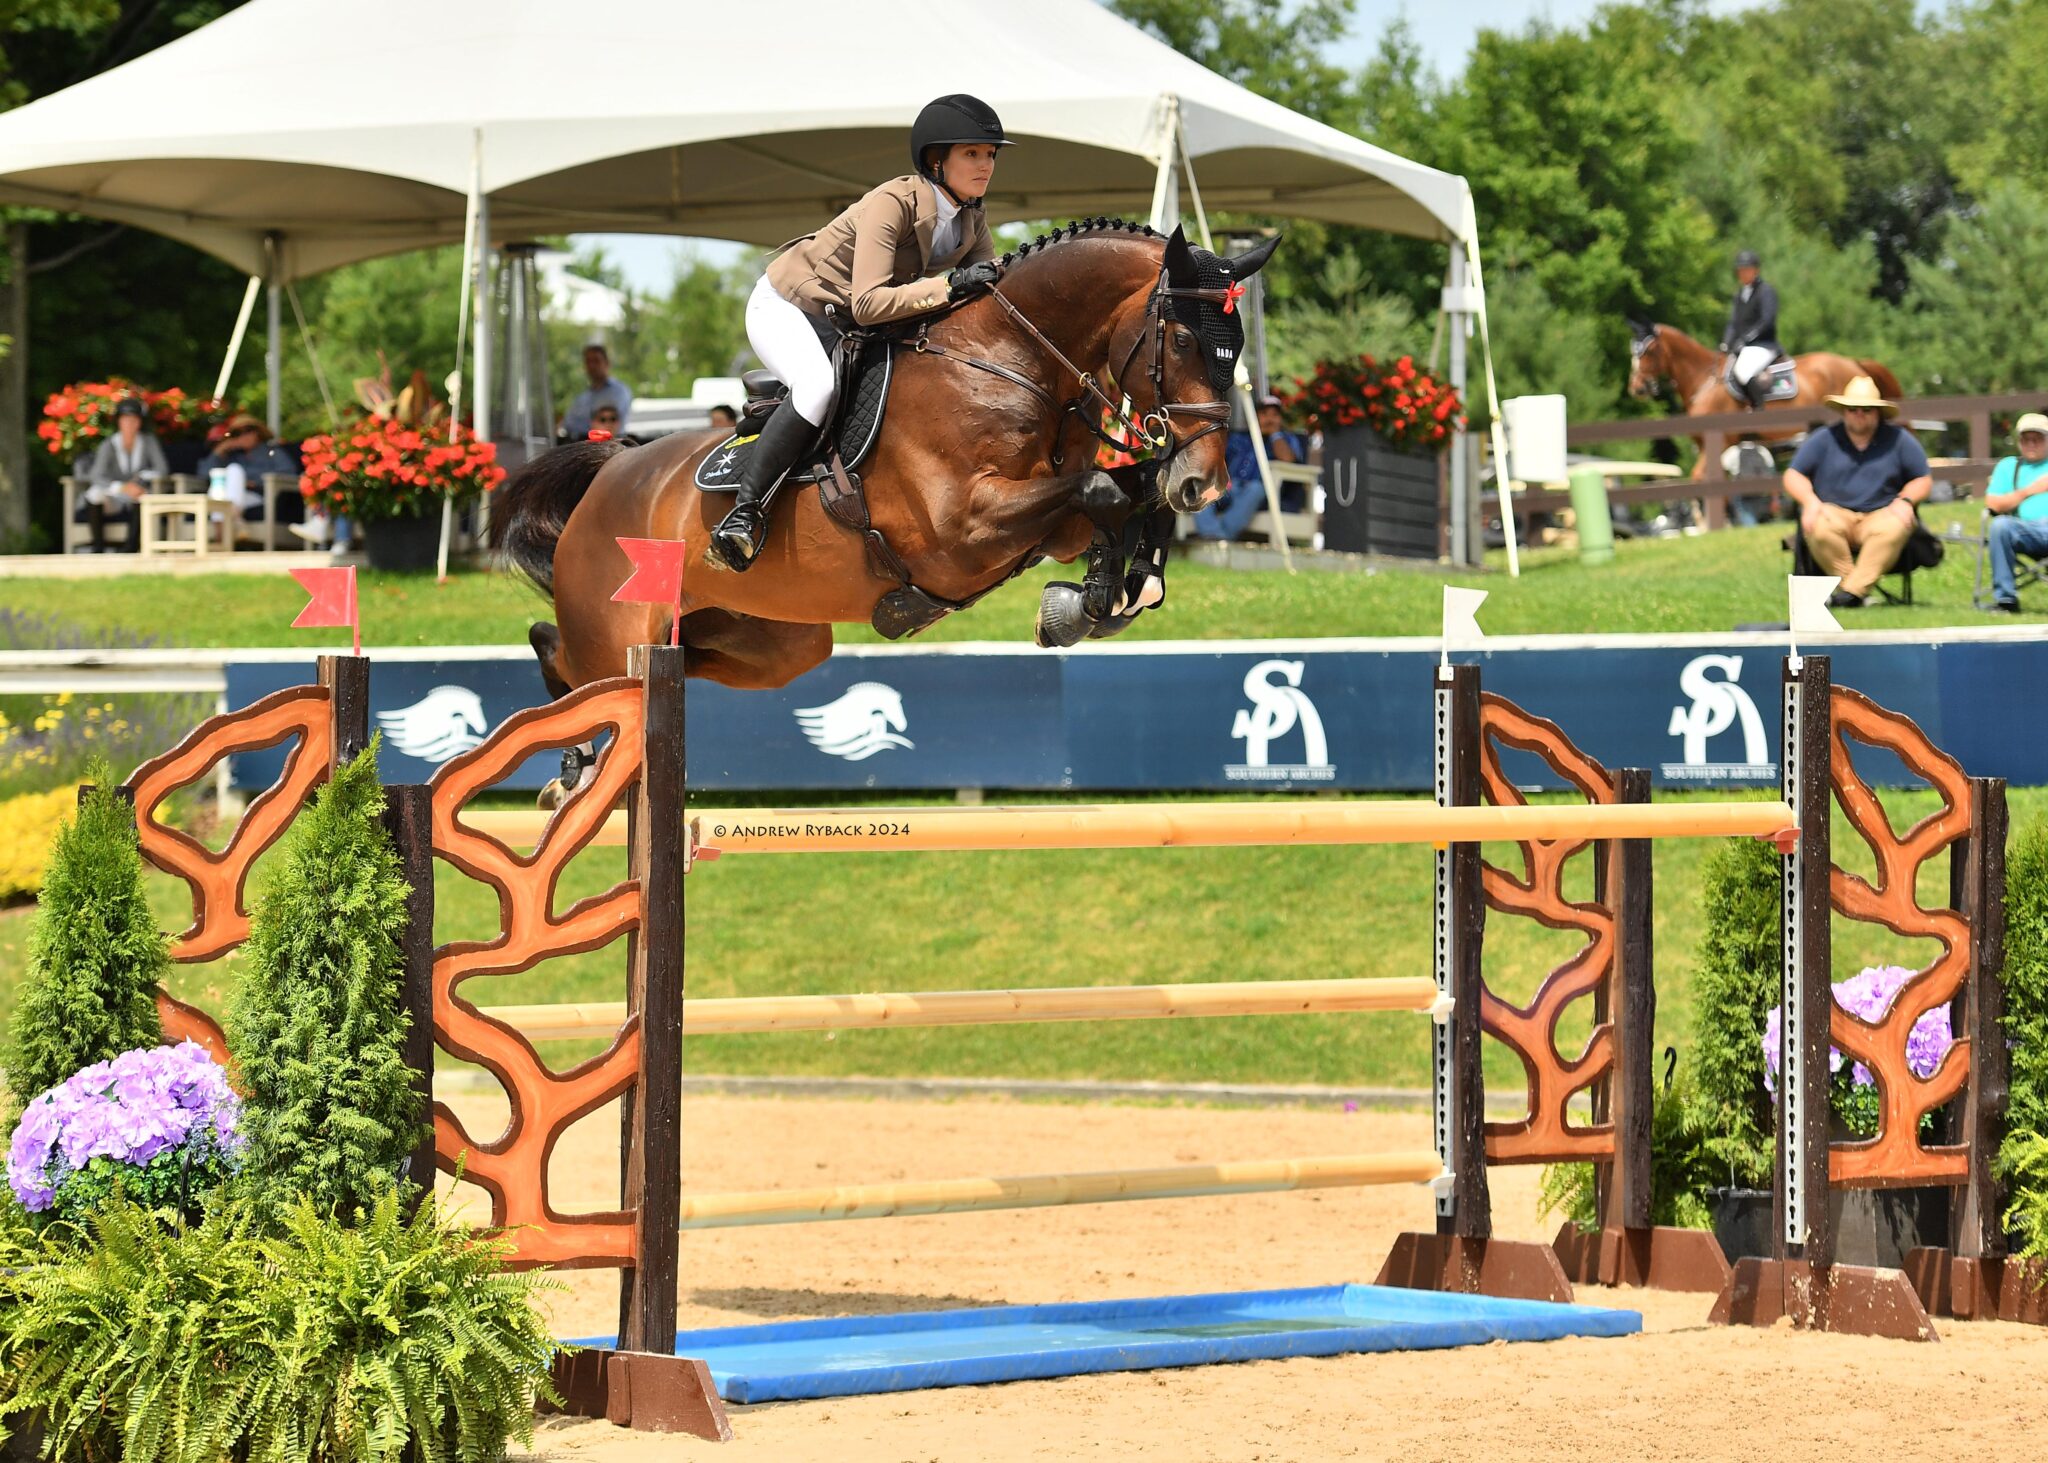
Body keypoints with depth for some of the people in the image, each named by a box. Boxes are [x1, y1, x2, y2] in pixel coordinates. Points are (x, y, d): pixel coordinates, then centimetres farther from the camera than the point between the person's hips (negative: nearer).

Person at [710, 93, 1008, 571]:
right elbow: (868, 304, -37)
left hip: (843, 325, 9)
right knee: (819, 386, -34)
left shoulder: (971, 221, -5)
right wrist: (950, 286, -42)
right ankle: (744, 512, -33)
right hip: (785, 307, -9)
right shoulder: (892, 203, -29)